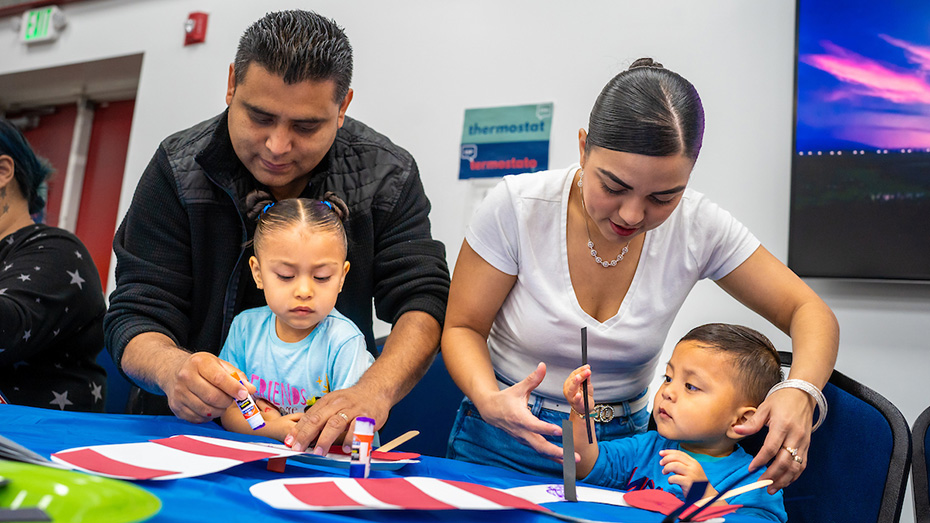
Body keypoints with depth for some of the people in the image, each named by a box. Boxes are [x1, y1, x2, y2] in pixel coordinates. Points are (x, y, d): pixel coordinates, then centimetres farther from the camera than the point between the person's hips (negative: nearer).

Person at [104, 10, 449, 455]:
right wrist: (173, 368, -33)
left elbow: (423, 300, -12)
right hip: (191, 430, 1)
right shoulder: (178, 169, -7)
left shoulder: (387, 175, -6)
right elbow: (136, 314, -8)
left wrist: (374, 392, -33)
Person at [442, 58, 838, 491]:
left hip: (618, 452, 2)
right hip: (503, 446, -1)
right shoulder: (516, 206, -17)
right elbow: (462, 327, -8)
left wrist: (800, 391, -25)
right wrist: (489, 401, -28)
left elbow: (809, 312, -4)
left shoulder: (698, 227, -12)